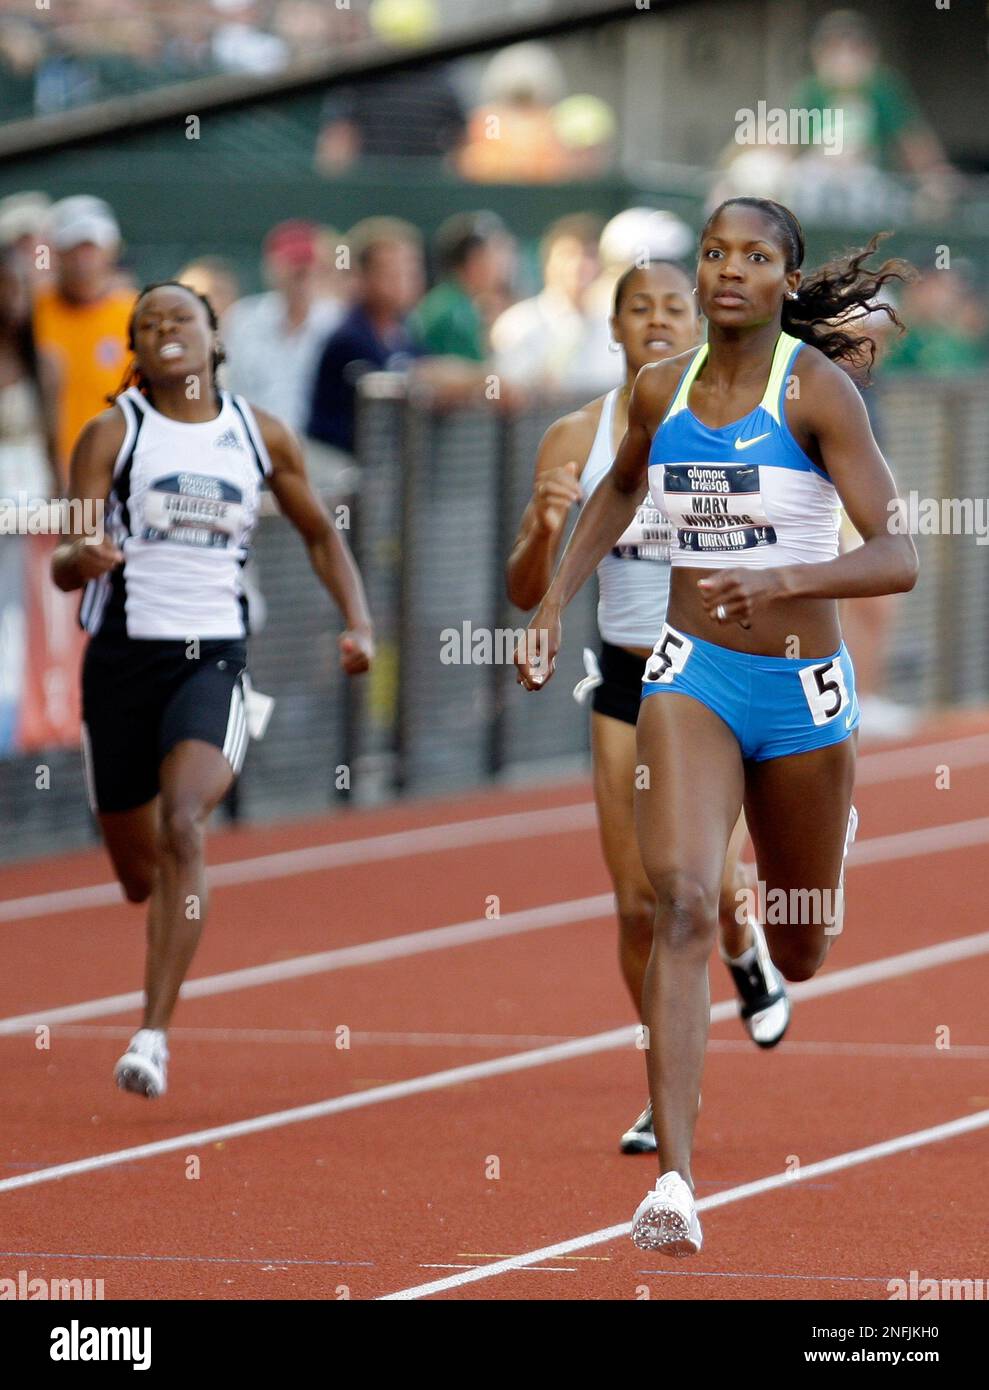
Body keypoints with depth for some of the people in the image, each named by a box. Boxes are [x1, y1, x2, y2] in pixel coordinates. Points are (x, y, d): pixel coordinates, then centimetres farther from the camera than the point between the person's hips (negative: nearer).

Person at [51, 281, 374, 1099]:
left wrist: (359, 622, 5)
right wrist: (82, 558, -32)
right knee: (139, 872, 9)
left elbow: (321, 532, 20)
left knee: (182, 826, -25)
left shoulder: (262, 437, 6)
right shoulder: (114, 434, -1)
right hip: (124, 655, 0)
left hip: (215, 656, 0)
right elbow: (63, 566, -8)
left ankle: (155, 1034, -27)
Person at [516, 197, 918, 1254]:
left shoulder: (816, 391, -13)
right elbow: (619, 490, 24)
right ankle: (673, 1179, -30)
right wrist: (552, 605, 14)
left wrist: (783, 580, -36)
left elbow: (897, 558, -20)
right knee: (682, 901, -23)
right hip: (692, 677, 2)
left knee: (796, 954, 17)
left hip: (801, 688, -1)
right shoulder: (662, 391, 0)